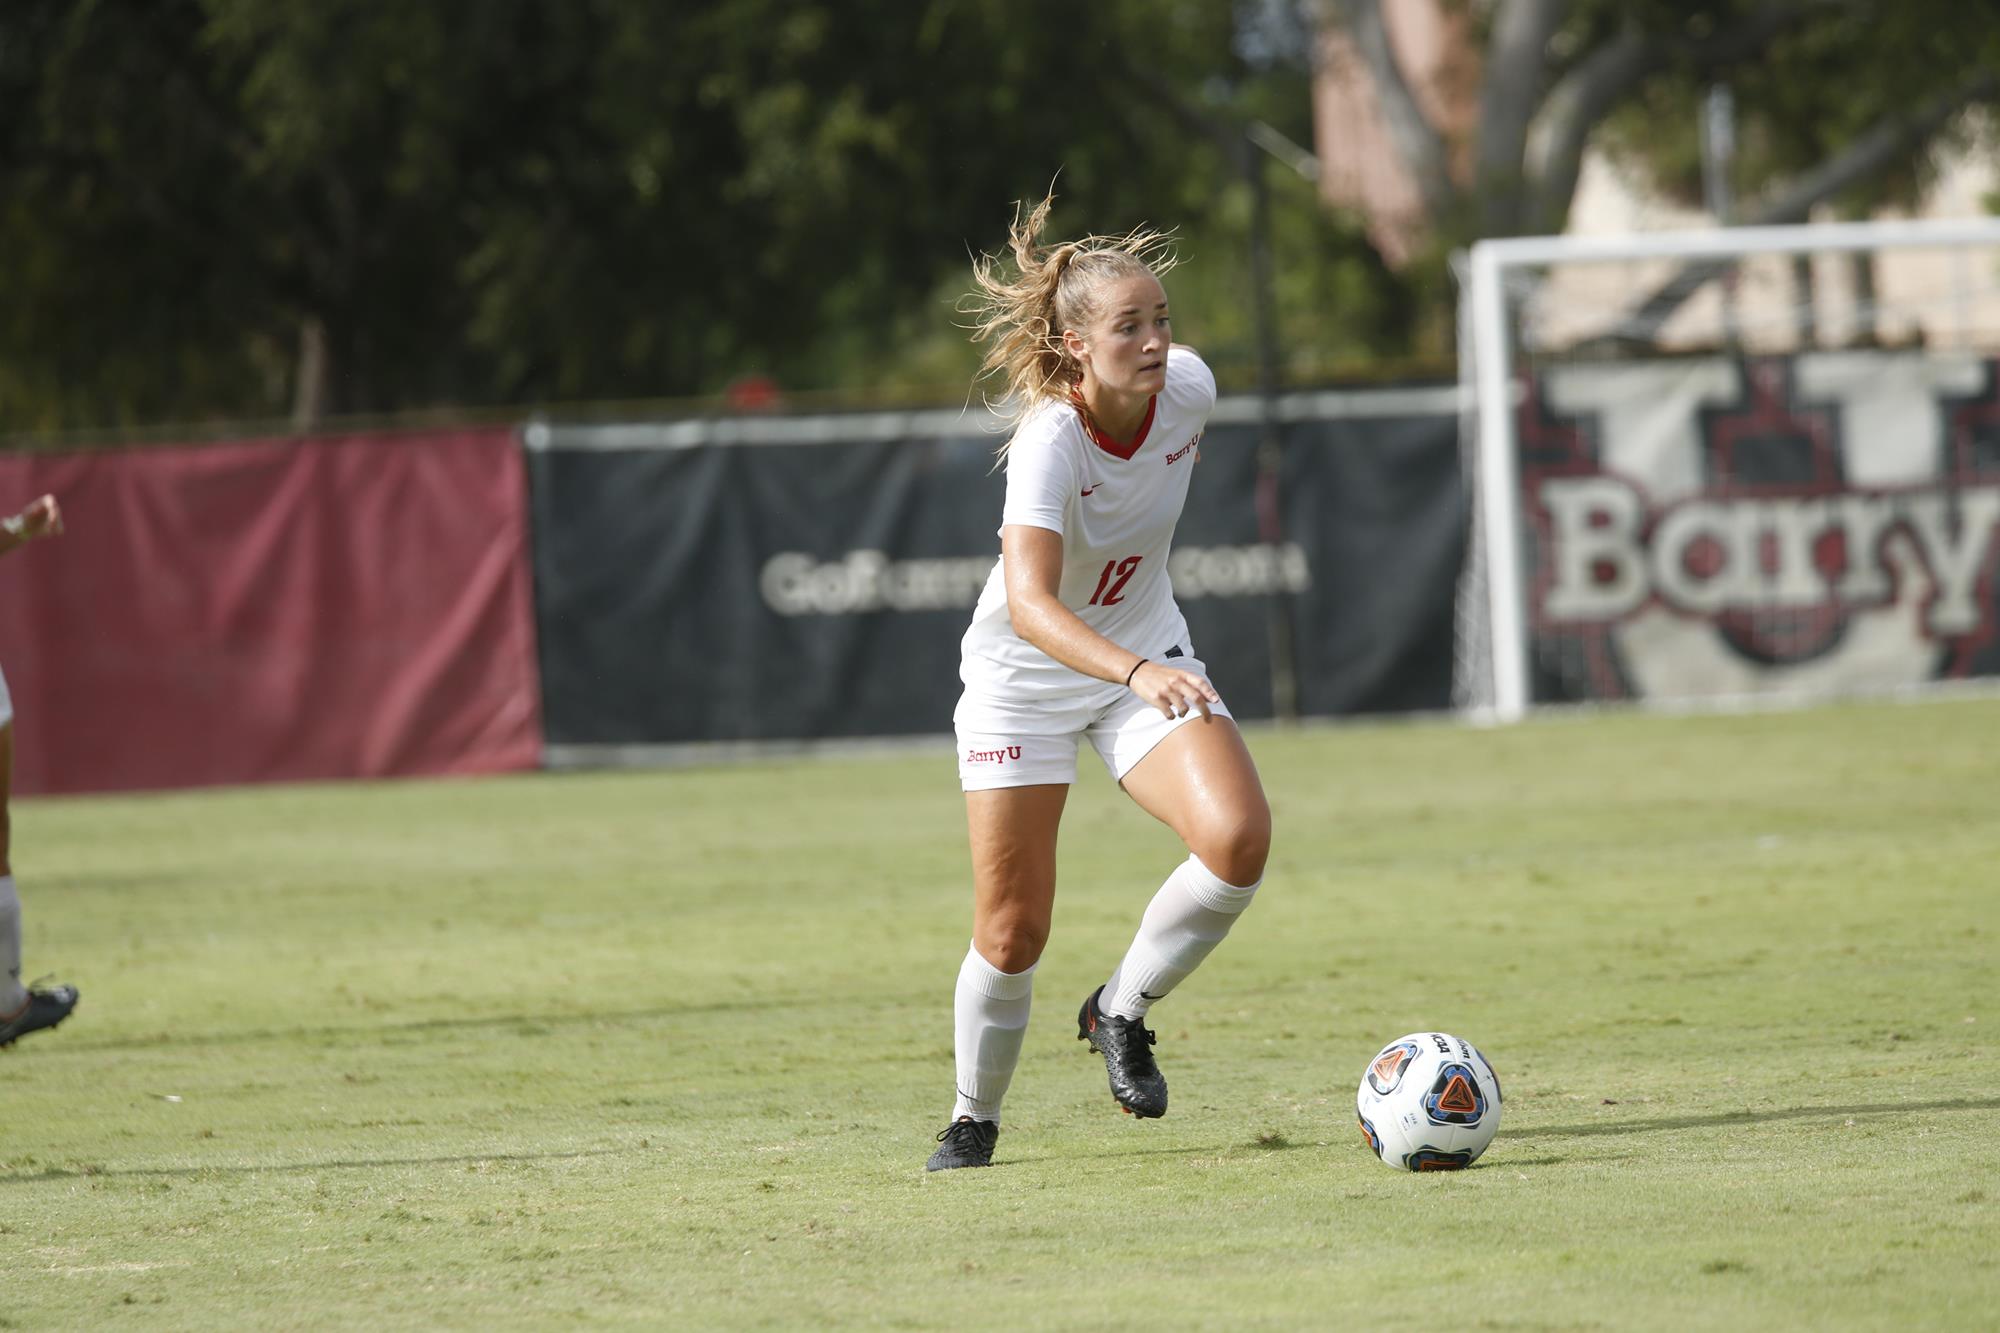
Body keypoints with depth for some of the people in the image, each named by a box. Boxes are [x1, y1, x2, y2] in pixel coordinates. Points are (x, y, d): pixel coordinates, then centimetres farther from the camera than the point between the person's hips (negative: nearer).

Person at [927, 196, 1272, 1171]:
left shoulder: (1189, 387, -15)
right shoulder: (1049, 441, -31)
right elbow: (1029, 603, -43)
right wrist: (1135, 674, -58)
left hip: (1147, 659, 4)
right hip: (1025, 679, -4)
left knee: (1238, 837, -22)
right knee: (1012, 933, 0)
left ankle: (1122, 1011, 2)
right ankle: (974, 1117, 27)